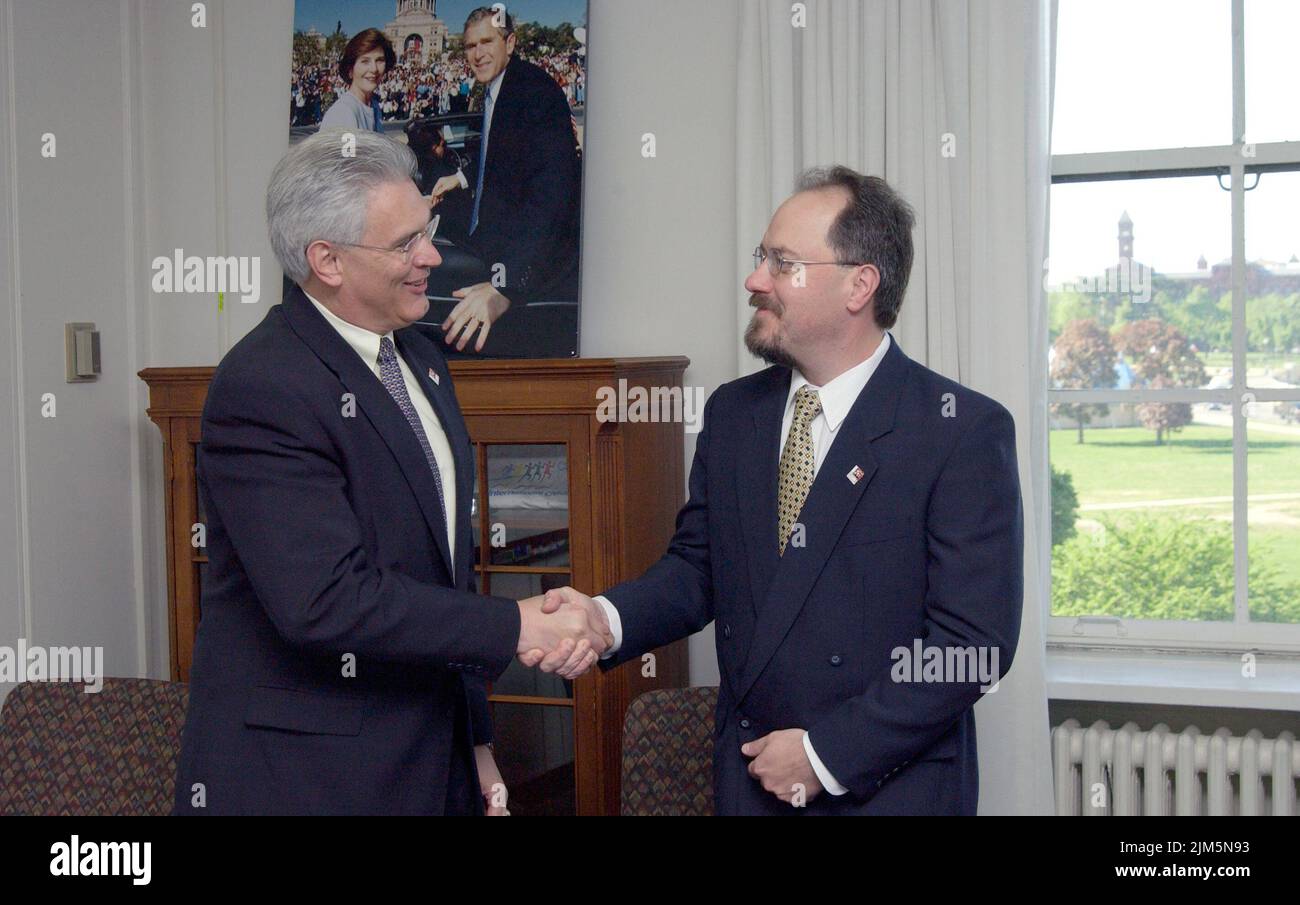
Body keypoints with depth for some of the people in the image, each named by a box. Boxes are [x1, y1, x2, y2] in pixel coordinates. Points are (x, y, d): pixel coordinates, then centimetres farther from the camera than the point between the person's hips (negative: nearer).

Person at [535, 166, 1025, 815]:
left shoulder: (965, 432, -14)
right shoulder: (732, 412, 4)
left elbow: (974, 640, -17)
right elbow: (697, 566, 7)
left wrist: (827, 754, -17)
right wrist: (607, 618, -13)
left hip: (891, 788, -4)